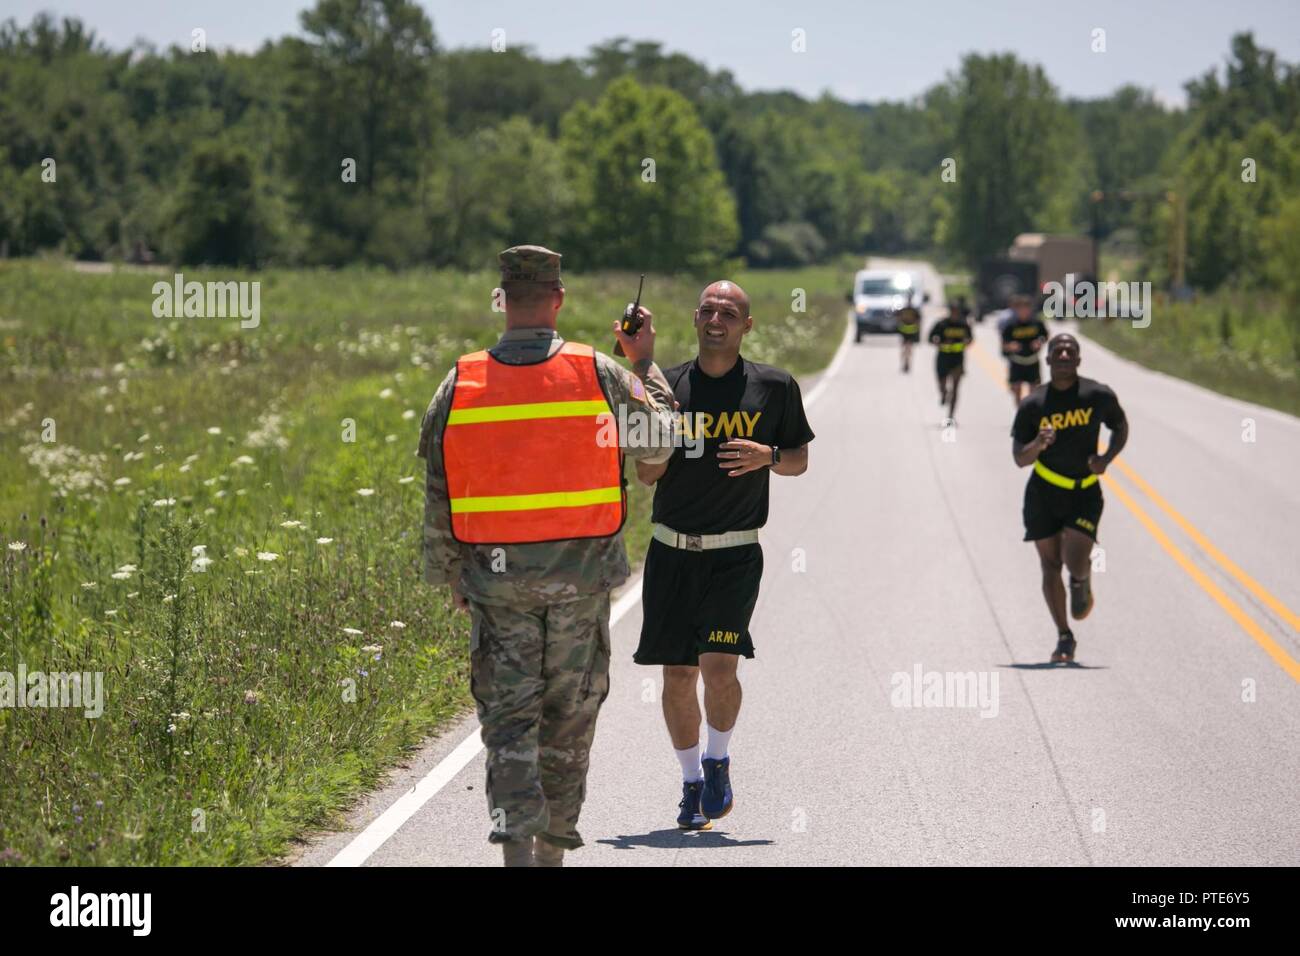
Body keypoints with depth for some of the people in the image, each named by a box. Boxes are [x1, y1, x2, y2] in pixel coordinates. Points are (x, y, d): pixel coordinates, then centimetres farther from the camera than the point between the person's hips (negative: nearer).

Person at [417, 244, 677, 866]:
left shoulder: (461, 384, -1)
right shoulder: (600, 376, -6)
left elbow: (438, 494, 3)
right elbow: (661, 441, 10)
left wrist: (450, 576, 15)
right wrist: (645, 364, 24)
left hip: (495, 575, 1)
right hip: (581, 575, 0)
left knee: (508, 716, 3)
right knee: (571, 713, 12)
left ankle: (517, 847, -13)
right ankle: (553, 847, 20)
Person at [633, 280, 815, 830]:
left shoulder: (775, 388, 1)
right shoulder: (669, 386, 3)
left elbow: (800, 460, 10)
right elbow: (646, 474, 2)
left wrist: (767, 456, -11)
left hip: (736, 555, -2)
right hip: (672, 552, 2)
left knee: (719, 665, -16)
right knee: (677, 676, 3)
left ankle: (718, 761, 10)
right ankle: (692, 783, 21)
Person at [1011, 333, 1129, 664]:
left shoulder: (1099, 396, -8)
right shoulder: (1033, 405, -9)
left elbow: (1121, 427, 10)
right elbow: (1019, 458, -8)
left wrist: (1107, 458, -8)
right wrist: (1038, 444, -30)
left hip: (1085, 494, -1)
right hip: (1044, 492, 1)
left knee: (1075, 560, -17)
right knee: (1050, 565, 3)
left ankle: (1081, 582, 22)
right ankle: (1064, 637, 19)